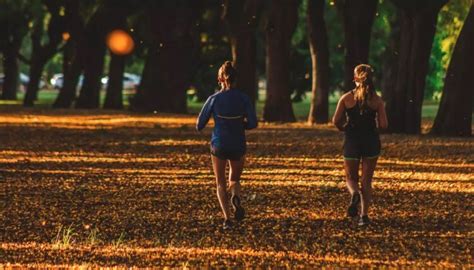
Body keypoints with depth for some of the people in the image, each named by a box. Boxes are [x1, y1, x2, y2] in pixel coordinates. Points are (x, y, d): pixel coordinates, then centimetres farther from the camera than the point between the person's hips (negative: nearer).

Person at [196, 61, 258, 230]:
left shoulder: (214, 99, -9)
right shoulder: (244, 98, -6)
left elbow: (199, 125, -4)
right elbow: (253, 123, -11)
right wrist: (239, 125, 9)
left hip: (219, 145, -1)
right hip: (238, 146, 1)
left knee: (221, 184, 13)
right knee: (234, 180, 22)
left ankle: (226, 218, -7)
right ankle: (236, 198, -14)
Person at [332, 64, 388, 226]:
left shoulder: (347, 98, -5)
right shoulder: (377, 100, -4)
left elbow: (336, 121, -8)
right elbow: (383, 125, -9)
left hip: (351, 141, -1)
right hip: (371, 141, 1)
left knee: (351, 178, 14)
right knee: (366, 180, 11)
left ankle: (354, 194, -20)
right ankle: (364, 215, 2)